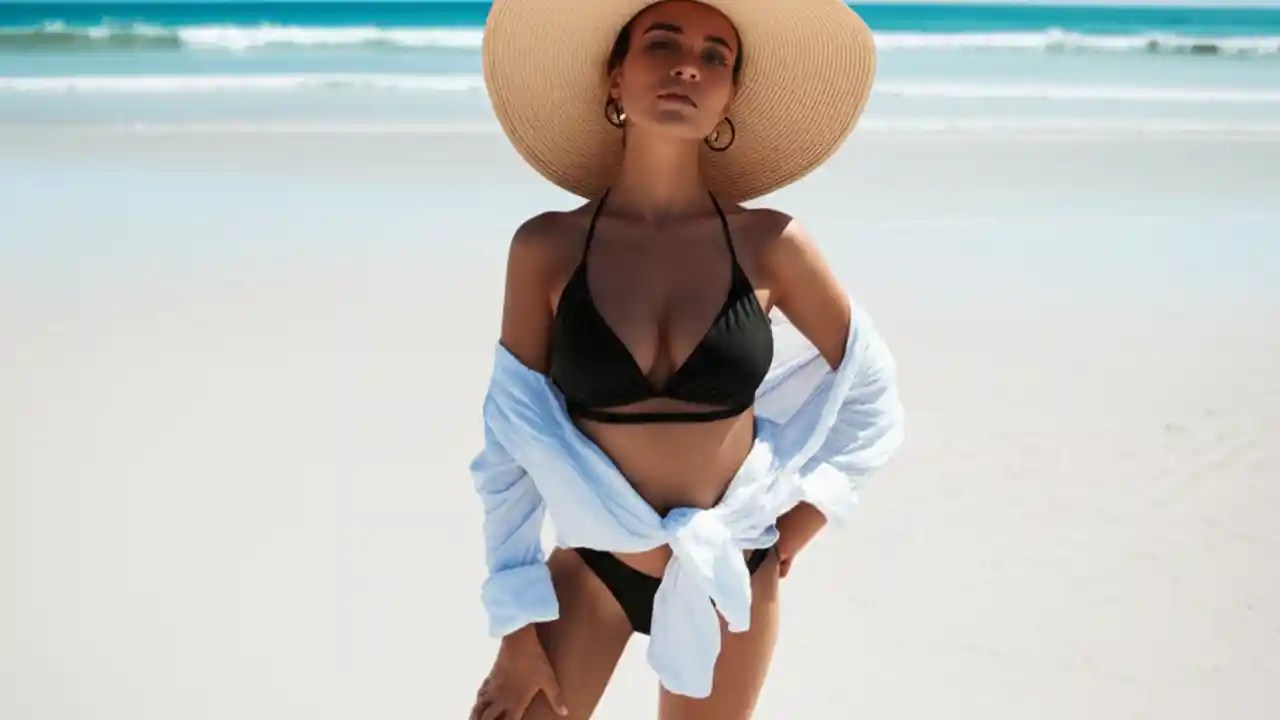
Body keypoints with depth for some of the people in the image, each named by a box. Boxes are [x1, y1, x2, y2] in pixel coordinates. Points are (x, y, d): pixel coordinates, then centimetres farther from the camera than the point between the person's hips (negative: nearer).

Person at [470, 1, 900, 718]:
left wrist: (808, 513, 1)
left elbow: (870, 387, 5)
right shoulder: (547, 247, -11)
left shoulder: (769, 243, -10)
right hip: (593, 567, 0)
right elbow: (513, 440, -6)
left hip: (730, 574, 1)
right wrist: (519, 630, -6)